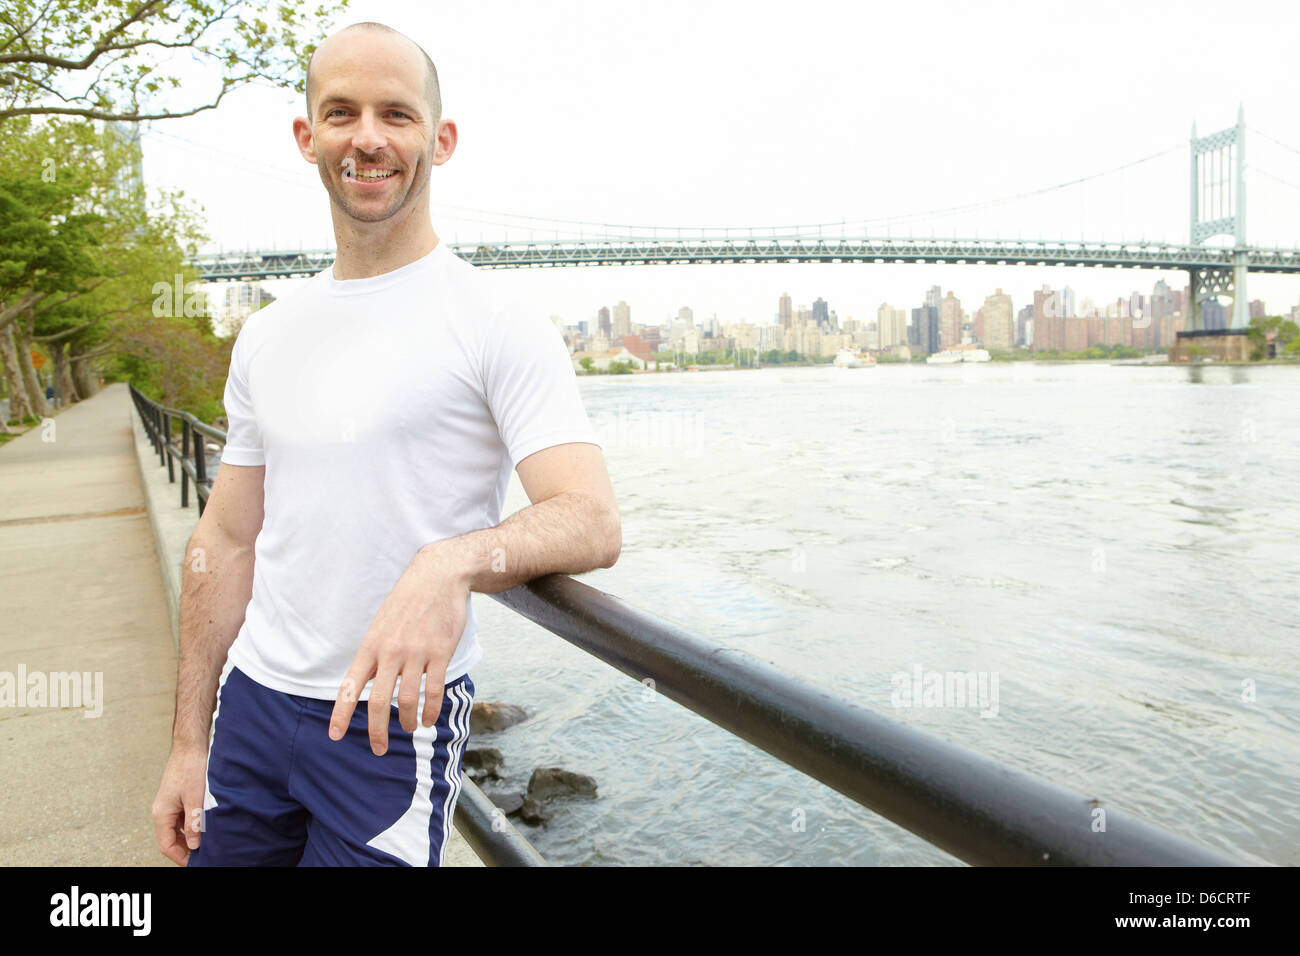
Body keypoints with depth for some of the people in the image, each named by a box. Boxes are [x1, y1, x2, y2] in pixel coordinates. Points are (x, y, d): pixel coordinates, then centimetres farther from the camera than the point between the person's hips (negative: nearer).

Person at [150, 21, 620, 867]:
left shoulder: (499, 326, -12)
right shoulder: (268, 336, 7)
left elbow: (594, 522, -22)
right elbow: (227, 543, 10)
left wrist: (451, 562, -41)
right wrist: (189, 741, 11)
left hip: (396, 713, -5)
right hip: (252, 701, 6)